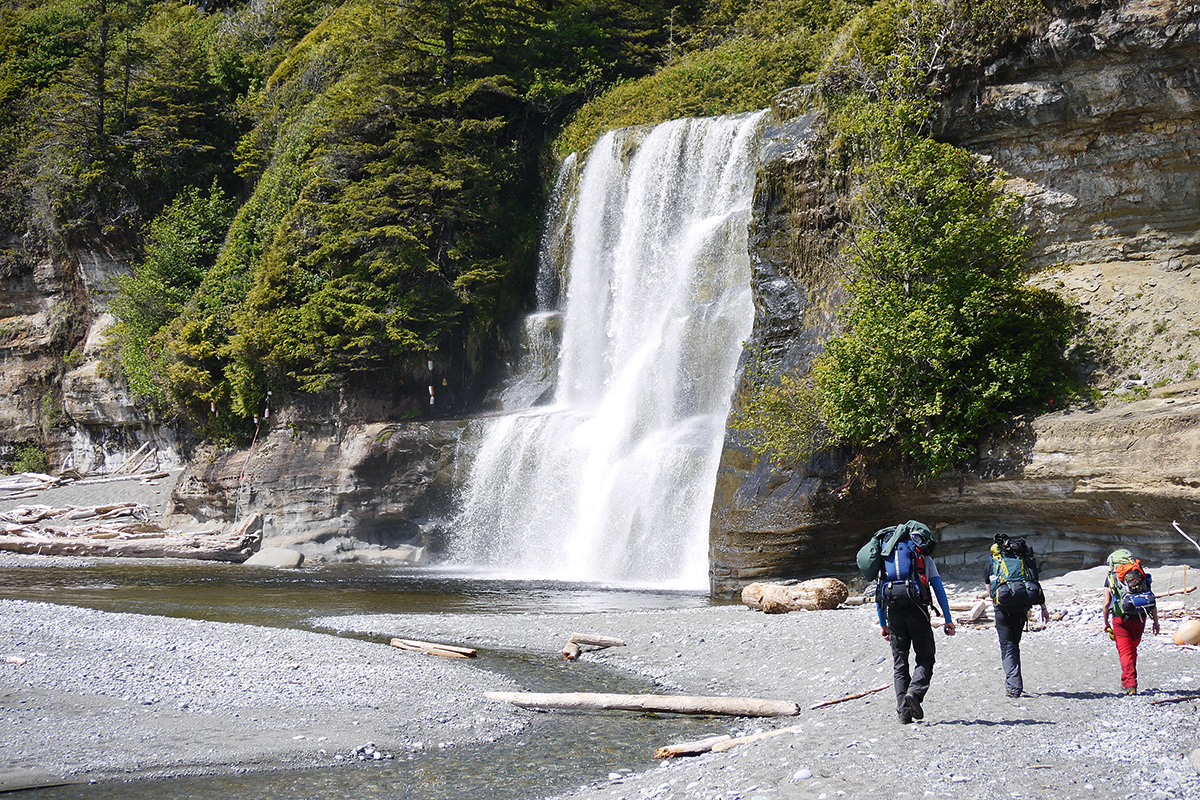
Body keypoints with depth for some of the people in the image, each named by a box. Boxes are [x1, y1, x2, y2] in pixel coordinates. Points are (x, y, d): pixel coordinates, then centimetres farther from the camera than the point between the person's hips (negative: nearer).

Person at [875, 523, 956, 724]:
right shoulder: (924, 558, 11)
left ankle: (903, 710, 0)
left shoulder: (887, 558, 20)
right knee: (925, 658, 6)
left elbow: (878, 592, 19)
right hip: (916, 609, -3)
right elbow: (939, 590, 3)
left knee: (899, 662, 8)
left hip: (894, 612, 3)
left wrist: (882, 623, 24)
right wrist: (948, 620, 2)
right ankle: (915, 692, -20)